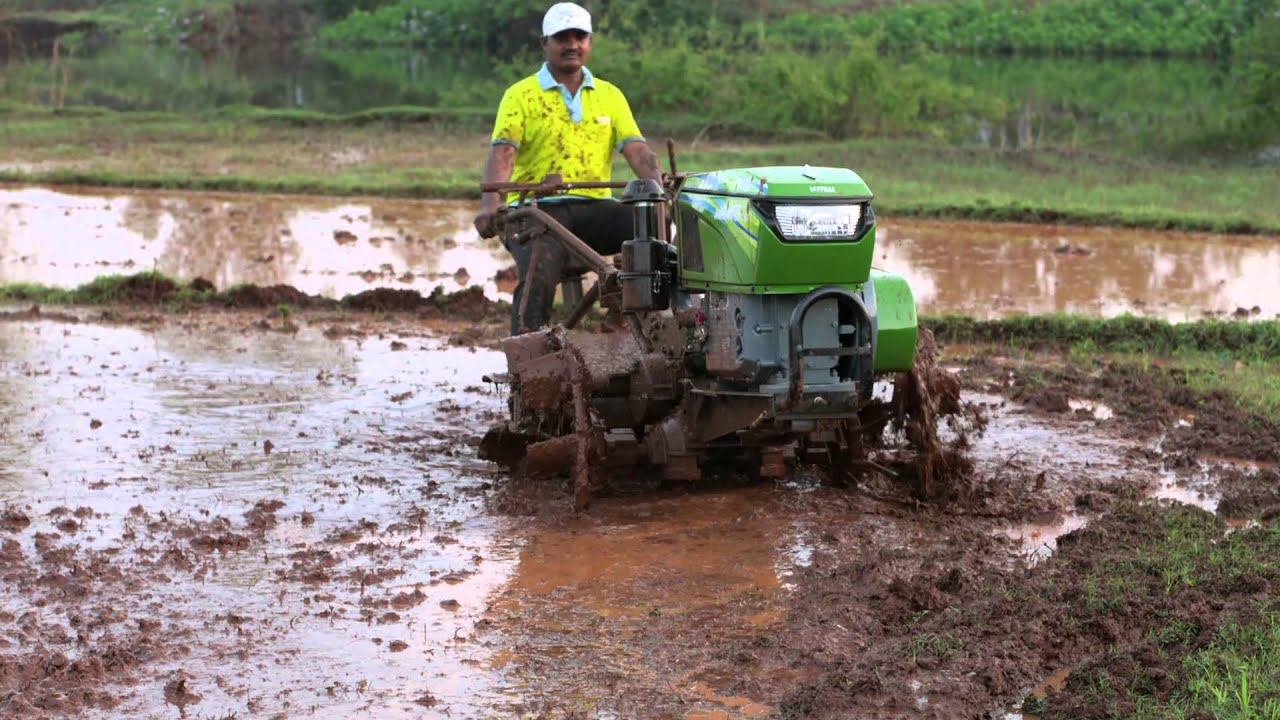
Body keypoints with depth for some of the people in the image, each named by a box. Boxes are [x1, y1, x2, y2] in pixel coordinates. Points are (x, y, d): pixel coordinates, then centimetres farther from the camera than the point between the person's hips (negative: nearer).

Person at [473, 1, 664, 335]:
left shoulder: (609, 95, 18)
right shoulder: (521, 95, 7)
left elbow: (636, 149, 5)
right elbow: (502, 153, -7)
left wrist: (658, 187, -17)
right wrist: (490, 204, -26)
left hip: (593, 207, 3)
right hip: (537, 208, -3)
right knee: (538, 279, -30)